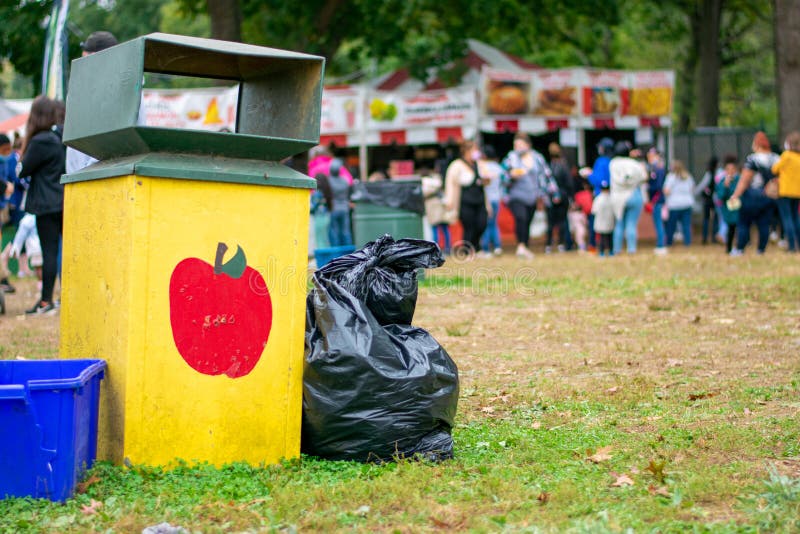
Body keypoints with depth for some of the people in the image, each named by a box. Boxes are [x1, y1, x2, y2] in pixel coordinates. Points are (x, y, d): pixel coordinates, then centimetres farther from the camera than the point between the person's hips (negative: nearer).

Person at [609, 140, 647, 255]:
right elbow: (644, 178, 1)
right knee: (631, 225, -1)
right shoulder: (634, 164, -9)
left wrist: (630, 155, 28)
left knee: (619, 224, 11)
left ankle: (617, 249, 10)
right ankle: (631, 248, -5)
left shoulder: (613, 164, -3)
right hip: (634, 197, -2)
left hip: (618, 199, 2)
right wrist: (643, 168, 19)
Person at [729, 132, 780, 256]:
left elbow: (744, 180, -13)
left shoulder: (752, 159, -12)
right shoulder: (776, 159, 7)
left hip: (754, 196, -5)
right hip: (770, 197, 6)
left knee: (744, 223, 2)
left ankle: (739, 249, 1)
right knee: (764, 224, 6)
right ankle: (761, 250, 6)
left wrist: (735, 195, -11)